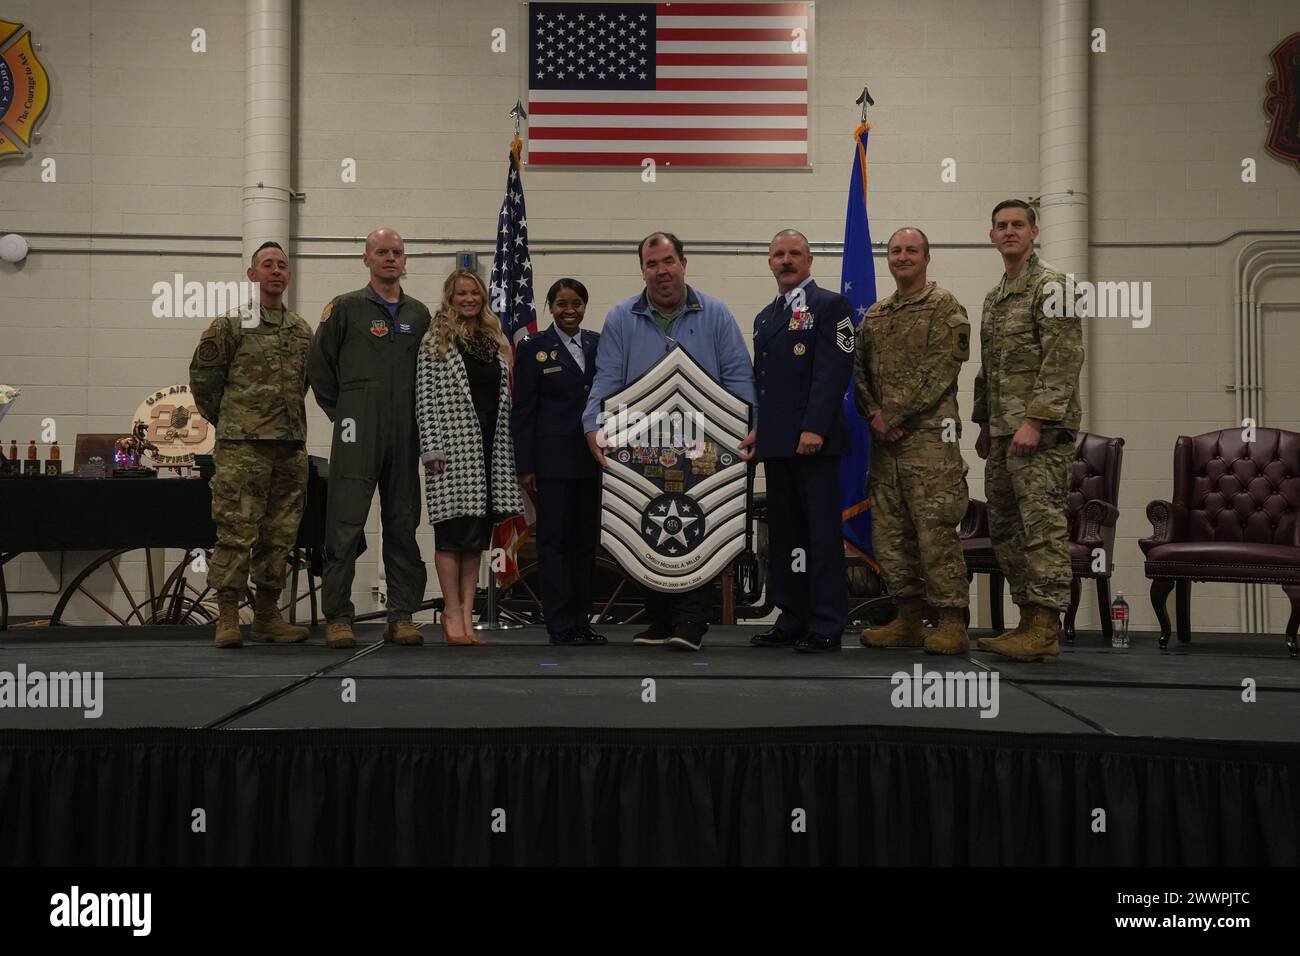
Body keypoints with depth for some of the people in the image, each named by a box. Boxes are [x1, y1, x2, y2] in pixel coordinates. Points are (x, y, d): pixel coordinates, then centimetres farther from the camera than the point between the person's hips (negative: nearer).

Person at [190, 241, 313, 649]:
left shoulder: (303, 331, 15)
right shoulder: (230, 325, 0)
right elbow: (203, 377, 3)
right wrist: (228, 420, 8)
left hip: (291, 445, 5)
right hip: (242, 446, -5)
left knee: (281, 533, 8)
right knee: (236, 530, -7)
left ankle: (267, 614, 17)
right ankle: (227, 618, -2)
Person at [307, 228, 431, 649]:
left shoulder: (419, 313, 15)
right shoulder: (345, 307, 3)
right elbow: (319, 365, 5)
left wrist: (416, 415, 11)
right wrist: (343, 412, 5)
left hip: (405, 435, 4)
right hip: (358, 434, -4)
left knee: (403, 523, 6)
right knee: (346, 523, -6)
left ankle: (402, 615, 13)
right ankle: (338, 617, 1)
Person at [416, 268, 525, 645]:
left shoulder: (496, 341, 16)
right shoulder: (436, 341, 0)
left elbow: (504, 399, 16)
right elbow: (426, 397, -6)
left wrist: (506, 448, 10)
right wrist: (432, 448, -13)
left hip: (490, 451, 6)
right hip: (454, 447, -5)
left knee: (477, 536, 6)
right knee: (454, 530, -5)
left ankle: (466, 616, 11)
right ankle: (453, 614, 2)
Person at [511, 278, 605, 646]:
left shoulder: (600, 345, 11)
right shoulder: (534, 348, 1)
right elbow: (523, 411, -1)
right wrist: (525, 467, -6)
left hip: (594, 459, 4)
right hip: (553, 460, -4)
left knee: (587, 540, 8)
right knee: (554, 539, -1)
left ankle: (582, 621, 15)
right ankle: (561, 625, 3)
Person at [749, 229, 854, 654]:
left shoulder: (831, 305, -1)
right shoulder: (764, 317, 22)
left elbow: (834, 371, -12)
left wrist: (815, 428, -19)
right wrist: (756, 430, 12)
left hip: (815, 439, -8)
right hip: (776, 442, 8)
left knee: (822, 533, -5)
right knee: (784, 534, 10)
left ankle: (826, 626, -1)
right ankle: (792, 620, 17)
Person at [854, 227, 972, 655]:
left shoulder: (945, 308, -1)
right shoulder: (874, 315, 19)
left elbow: (937, 371, -11)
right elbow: (859, 370, 15)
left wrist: (896, 415, -13)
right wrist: (874, 414, -3)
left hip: (928, 436, -7)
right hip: (884, 441, 7)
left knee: (936, 530, -9)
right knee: (890, 532, 8)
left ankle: (952, 624, -3)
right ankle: (907, 621, 18)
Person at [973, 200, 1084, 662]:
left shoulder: (1050, 286, -6)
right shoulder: (993, 297, 21)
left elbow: (1063, 360, -15)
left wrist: (1034, 420, -20)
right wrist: (984, 424, 20)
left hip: (1040, 431, -9)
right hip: (1003, 432, 9)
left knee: (1042, 524, -10)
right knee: (1005, 528, 10)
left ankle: (1045, 629, -7)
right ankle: (1029, 621, 18)